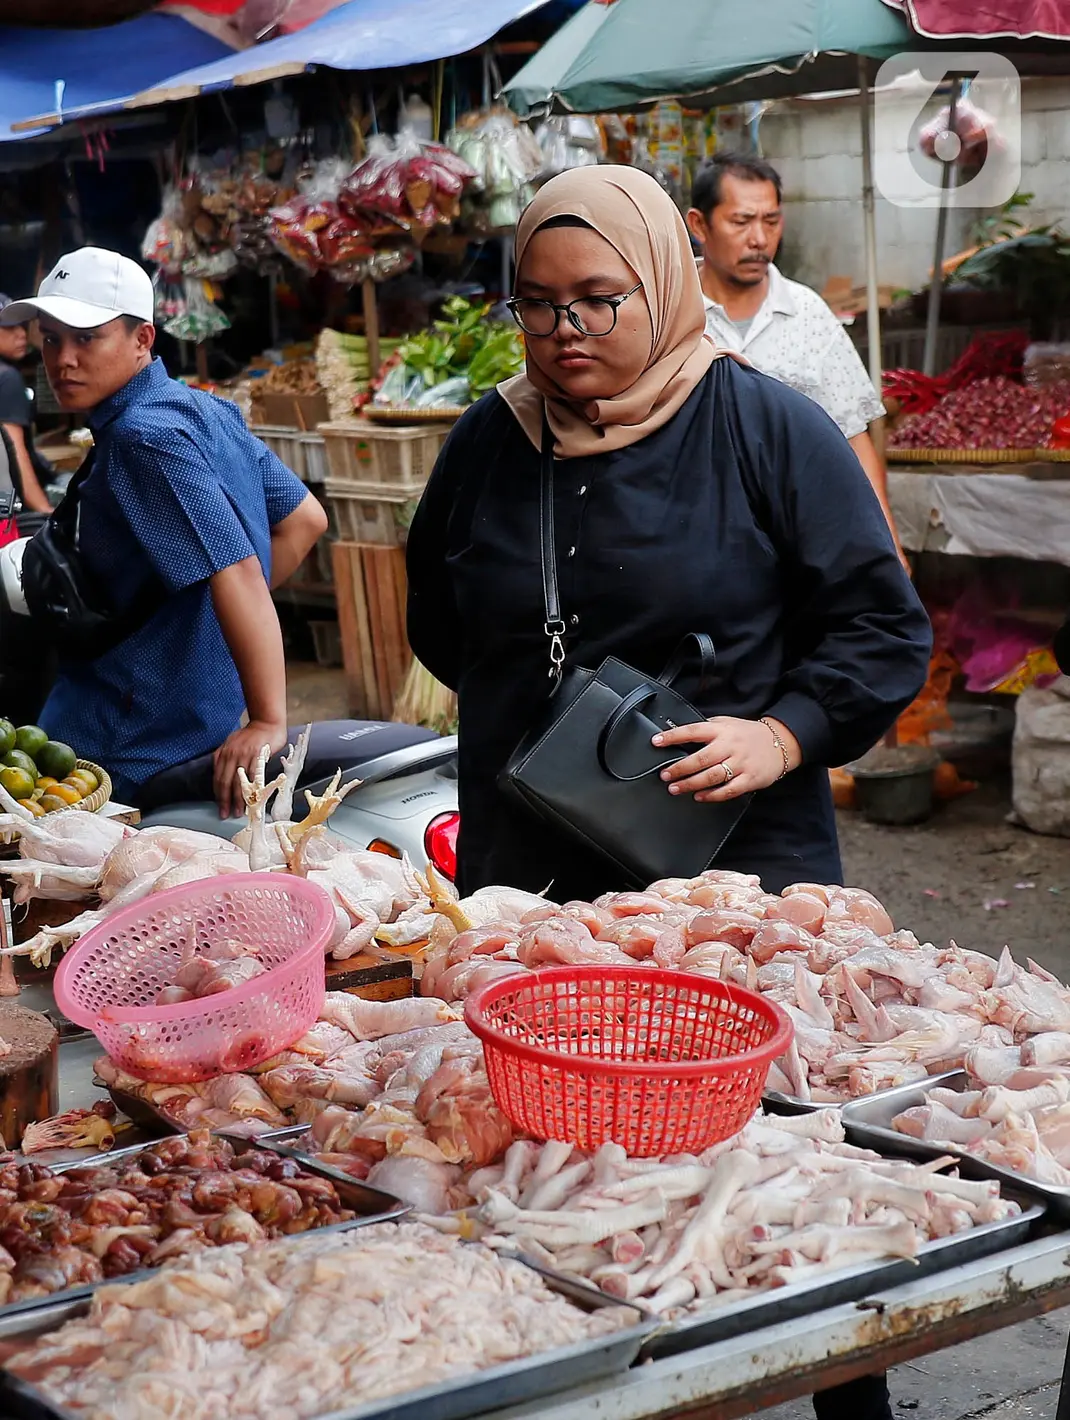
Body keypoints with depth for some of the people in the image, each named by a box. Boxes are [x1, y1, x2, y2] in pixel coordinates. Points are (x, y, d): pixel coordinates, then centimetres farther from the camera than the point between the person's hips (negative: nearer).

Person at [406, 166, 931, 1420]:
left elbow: (885, 628, -1)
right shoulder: (488, 443, 9)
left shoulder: (769, 432, -3)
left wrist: (783, 734, -15)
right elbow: (438, 623, 24)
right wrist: (534, 713, 11)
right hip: (524, 879, 4)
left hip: (736, 873, -3)